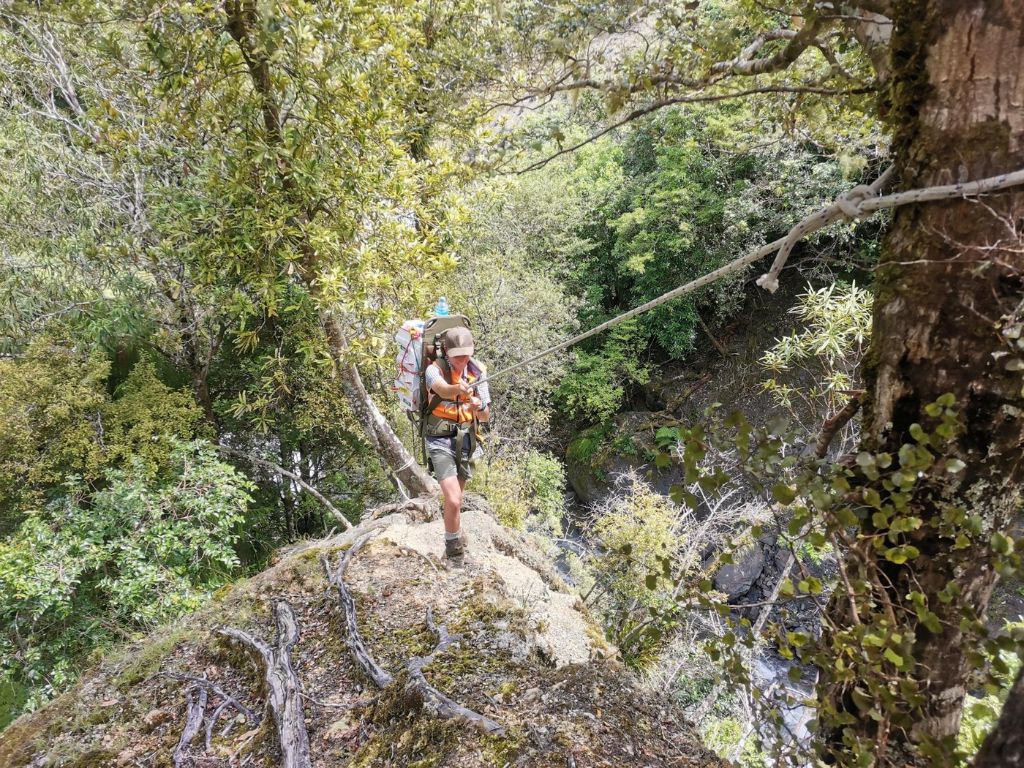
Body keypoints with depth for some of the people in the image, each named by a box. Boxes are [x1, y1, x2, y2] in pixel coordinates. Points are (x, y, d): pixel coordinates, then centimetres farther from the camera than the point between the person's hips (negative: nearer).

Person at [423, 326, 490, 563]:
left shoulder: (478, 373, -3)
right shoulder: (434, 369, -14)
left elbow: (486, 416, -2)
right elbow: (442, 389, -39)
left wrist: (479, 407, -26)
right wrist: (458, 389, -61)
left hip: (466, 439, 4)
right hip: (441, 441, -4)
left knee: (456, 496, 22)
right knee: (453, 500, -18)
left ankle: (455, 537, 50)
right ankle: (453, 548, 6)